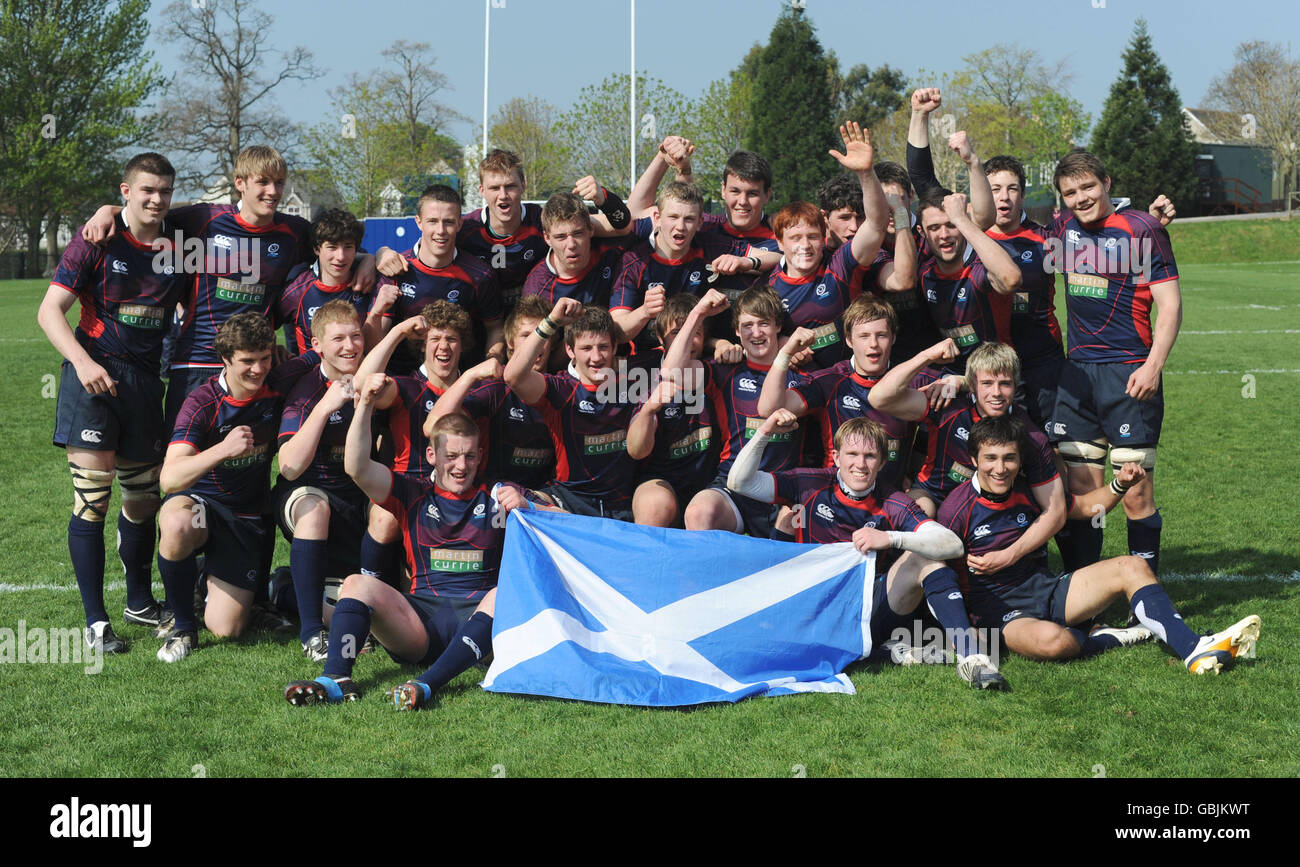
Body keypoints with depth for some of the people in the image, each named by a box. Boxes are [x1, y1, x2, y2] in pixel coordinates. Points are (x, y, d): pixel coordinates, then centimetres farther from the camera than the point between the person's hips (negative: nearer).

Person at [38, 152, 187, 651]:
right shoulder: (96, 242, -5)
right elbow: (50, 310, -9)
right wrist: (83, 362, -22)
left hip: (146, 381, 5)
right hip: (95, 376, -5)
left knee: (145, 497, 13)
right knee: (93, 498, -10)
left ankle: (140, 602, 33)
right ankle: (95, 621, -5)